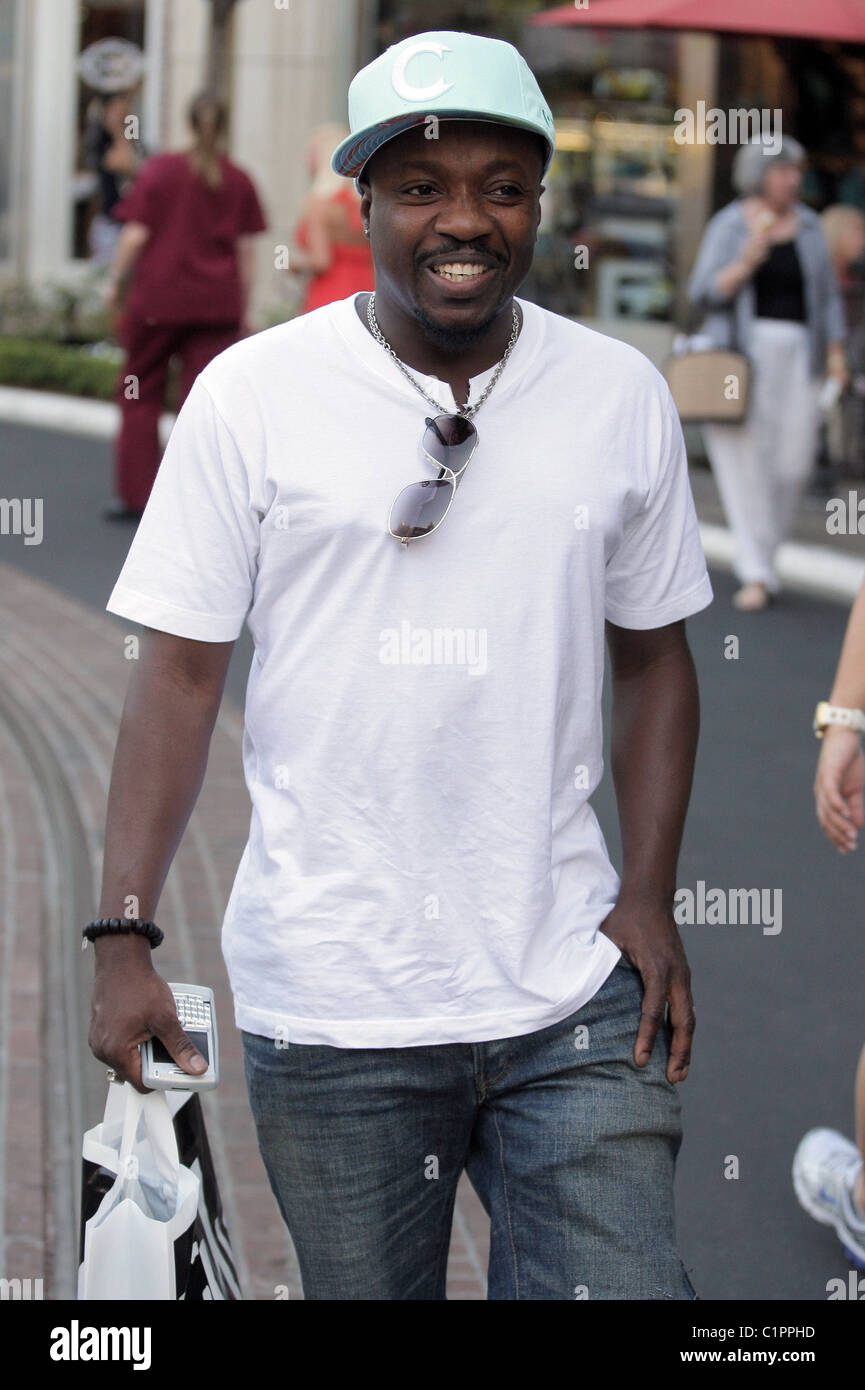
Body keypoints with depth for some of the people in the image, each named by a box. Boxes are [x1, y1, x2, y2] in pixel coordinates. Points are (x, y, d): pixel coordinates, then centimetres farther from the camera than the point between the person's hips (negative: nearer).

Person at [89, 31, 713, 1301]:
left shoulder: (622, 395, 4)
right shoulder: (254, 393, -4)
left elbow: (654, 656, 12)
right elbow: (180, 675, -3)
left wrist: (650, 892, 2)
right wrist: (124, 936, -8)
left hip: (578, 1001, 2)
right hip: (330, 1008, -2)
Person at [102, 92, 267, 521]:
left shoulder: (159, 170, -4)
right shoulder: (239, 180, 4)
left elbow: (135, 234, -7)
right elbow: (247, 249, 5)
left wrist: (116, 282, 5)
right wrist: (243, 310, 11)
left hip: (158, 300, -2)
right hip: (217, 303, 2)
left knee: (140, 397, 10)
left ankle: (136, 496, 10)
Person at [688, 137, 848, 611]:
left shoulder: (807, 226, 9)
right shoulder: (728, 226, -1)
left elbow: (827, 295, 13)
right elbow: (704, 293, -7)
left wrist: (835, 354, 4)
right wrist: (747, 261, -21)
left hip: (796, 358, 3)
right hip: (738, 356, -3)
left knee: (792, 461, -3)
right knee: (745, 460, -7)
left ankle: (761, 550, 20)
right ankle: (756, 575, -7)